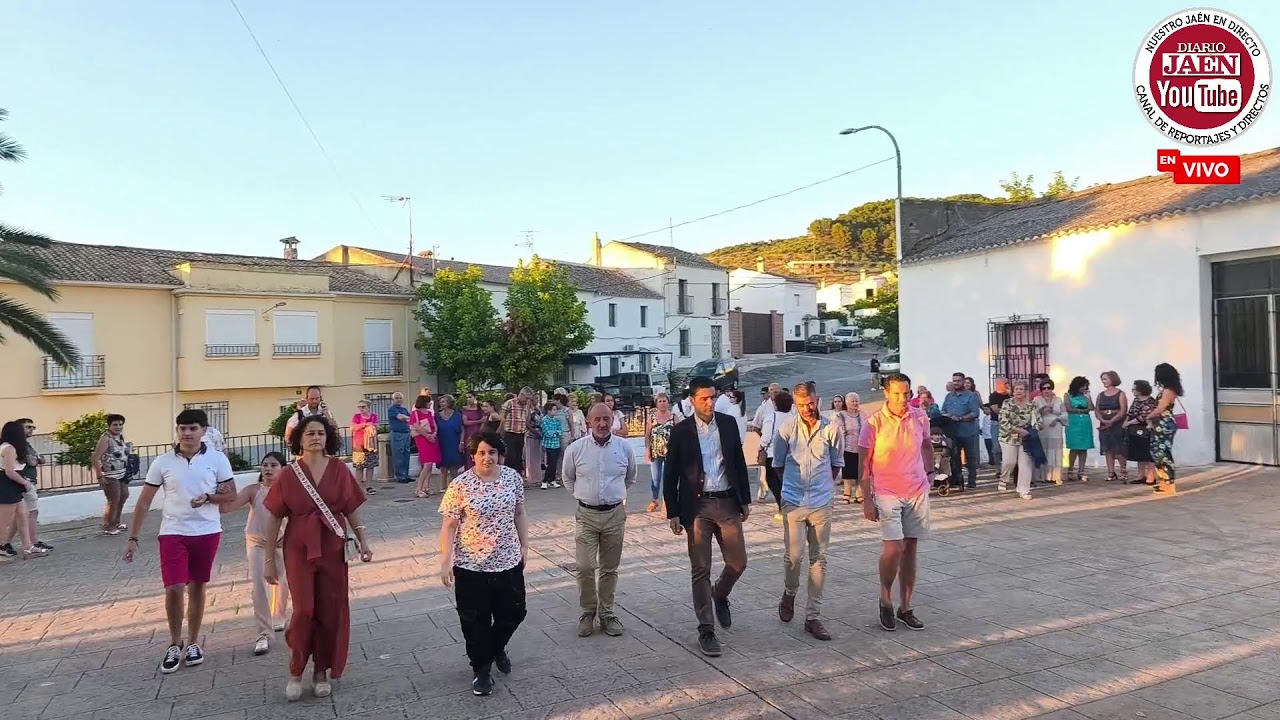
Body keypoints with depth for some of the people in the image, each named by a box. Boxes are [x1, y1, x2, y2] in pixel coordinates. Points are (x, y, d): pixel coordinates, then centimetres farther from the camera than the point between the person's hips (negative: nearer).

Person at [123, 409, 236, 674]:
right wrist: (133, 538, 1)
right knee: (174, 589, -7)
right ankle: (174, 644, 15)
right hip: (173, 533, 0)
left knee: (197, 588, 11)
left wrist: (208, 497, -19)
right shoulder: (162, 462, -1)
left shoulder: (217, 459, -3)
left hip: (207, 532, 0)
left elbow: (231, 495, 0)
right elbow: (144, 502, 4)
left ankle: (193, 643, 26)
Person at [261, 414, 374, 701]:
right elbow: (274, 519, 0)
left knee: (331, 611, 5)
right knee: (304, 610, -4)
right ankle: (296, 672, 17)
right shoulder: (288, 474, -5)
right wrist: (269, 559, 0)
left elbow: (352, 510, 4)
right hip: (299, 550, -1)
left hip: (333, 549, 1)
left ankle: (322, 671, 23)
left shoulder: (339, 470, -3)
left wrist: (363, 542, 3)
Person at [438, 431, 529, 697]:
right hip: (471, 564, -3)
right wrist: (446, 561, -14)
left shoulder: (513, 477, -4)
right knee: (475, 619, 9)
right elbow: (449, 525, -10)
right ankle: (482, 668, 30)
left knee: (512, 613, 15)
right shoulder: (461, 485, -13)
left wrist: (524, 546, 7)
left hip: (508, 561, 3)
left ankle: (498, 648, 45)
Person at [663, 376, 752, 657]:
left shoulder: (729, 423, 4)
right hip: (697, 506, -3)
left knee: (738, 562, 4)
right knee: (701, 570, 1)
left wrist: (745, 500, 9)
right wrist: (673, 513, -4)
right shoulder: (681, 430, -4)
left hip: (727, 503, 3)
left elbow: (739, 462, 11)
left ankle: (720, 596, 36)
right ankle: (706, 629, 12)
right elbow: (670, 474, -1)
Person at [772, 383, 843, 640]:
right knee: (794, 555, -8)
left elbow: (837, 464, 12)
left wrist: (825, 486, 10)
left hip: (822, 503, 1)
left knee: (819, 560, 4)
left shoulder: (832, 429, -1)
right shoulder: (786, 429, -3)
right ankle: (789, 593, 24)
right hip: (793, 502, -1)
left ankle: (812, 616, 14)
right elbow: (778, 464, 9)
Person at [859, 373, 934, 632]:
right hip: (887, 494, -4)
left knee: (910, 549, 8)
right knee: (893, 548, -13)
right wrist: (867, 500, -8)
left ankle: (905, 608, 19)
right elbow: (864, 464, -6)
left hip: (917, 493, 4)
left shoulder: (920, 418, 1)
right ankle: (885, 599, 12)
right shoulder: (873, 423, -9)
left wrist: (929, 472, 14)